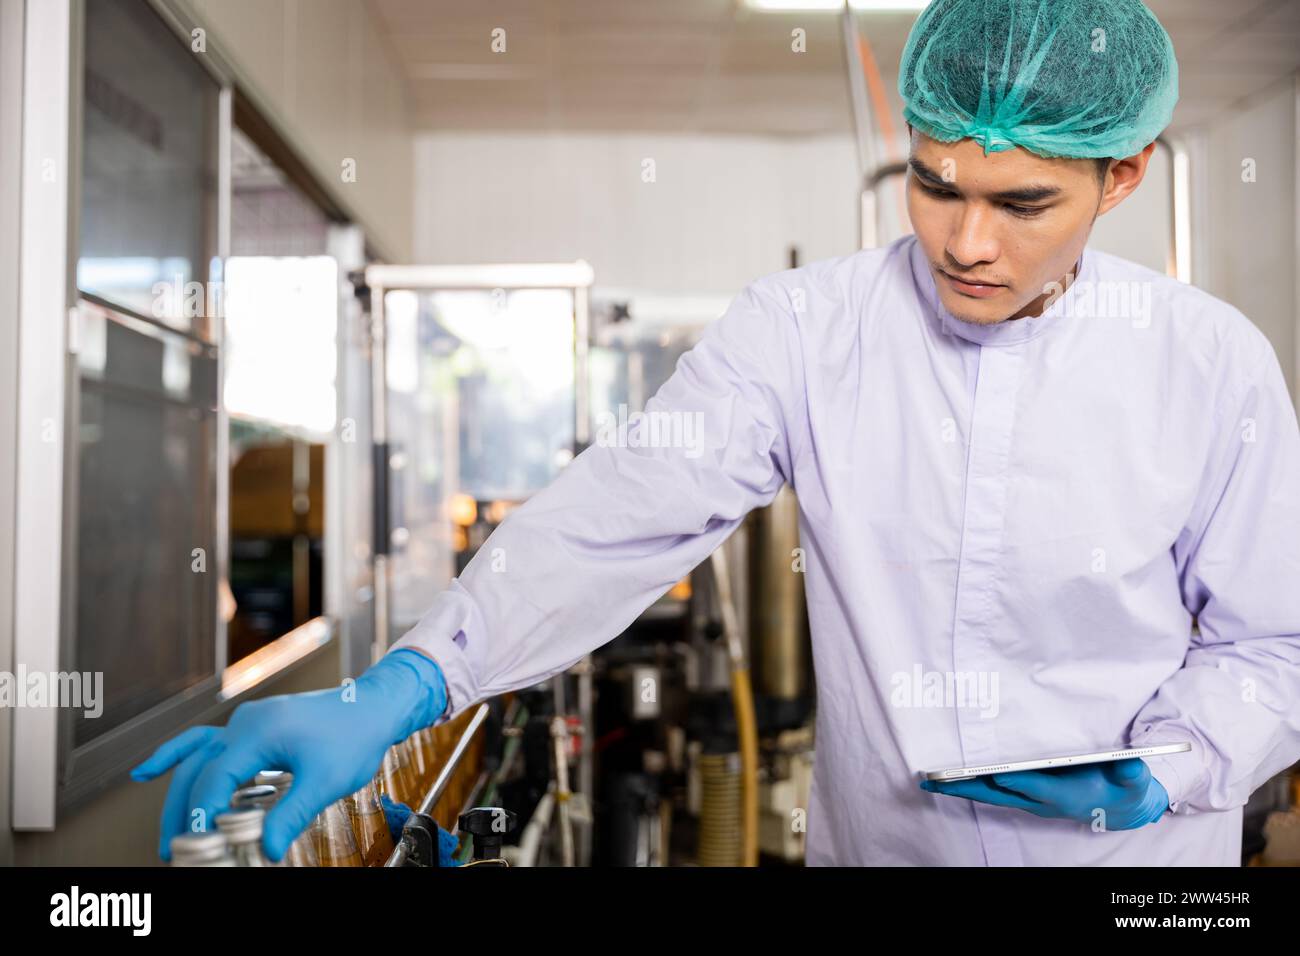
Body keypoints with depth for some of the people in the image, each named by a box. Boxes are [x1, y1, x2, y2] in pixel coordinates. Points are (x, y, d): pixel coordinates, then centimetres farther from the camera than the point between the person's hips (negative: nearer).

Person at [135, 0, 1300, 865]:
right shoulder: (804, 330, -12)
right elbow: (621, 516, -23)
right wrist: (399, 691, -34)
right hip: (874, 838, 1)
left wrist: (1157, 778, -19)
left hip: (1127, 851, 0)